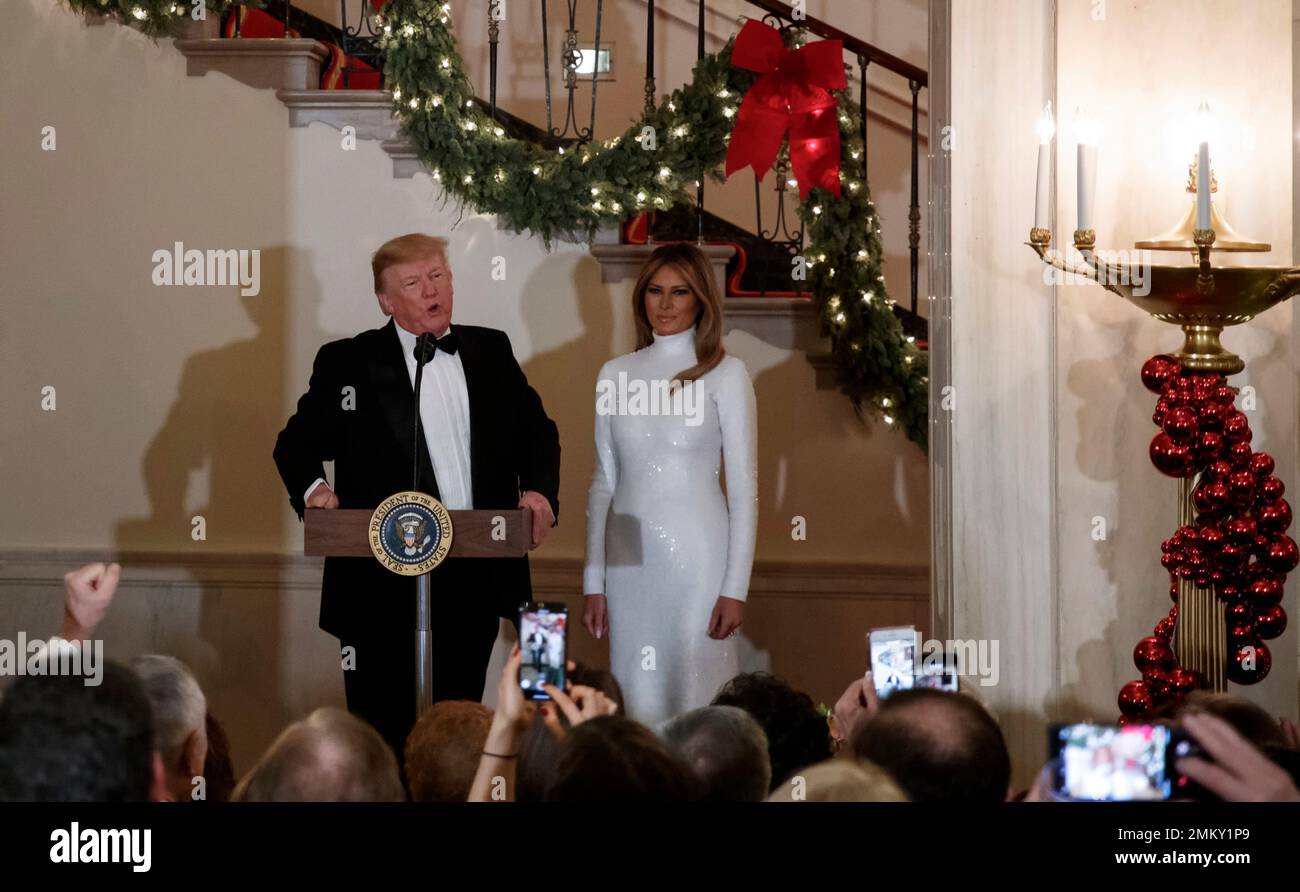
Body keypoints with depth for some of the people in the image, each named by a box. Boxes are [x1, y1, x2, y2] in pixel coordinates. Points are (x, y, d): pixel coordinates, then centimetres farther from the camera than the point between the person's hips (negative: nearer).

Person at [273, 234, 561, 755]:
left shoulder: (491, 352, 11)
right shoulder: (346, 364, 1)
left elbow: (536, 430, 18)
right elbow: (297, 443, 5)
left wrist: (539, 488, -1)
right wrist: (310, 488, -15)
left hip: (476, 575, 3)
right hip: (382, 580, -3)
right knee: (382, 729, -1)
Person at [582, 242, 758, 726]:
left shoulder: (725, 374, -1)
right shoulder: (615, 374, 10)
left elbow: (744, 488, -3)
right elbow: (603, 483, 13)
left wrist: (736, 589, -9)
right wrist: (594, 580, 7)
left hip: (697, 556, -3)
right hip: (630, 559, 4)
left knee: (696, 702, -4)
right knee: (636, 700, 4)